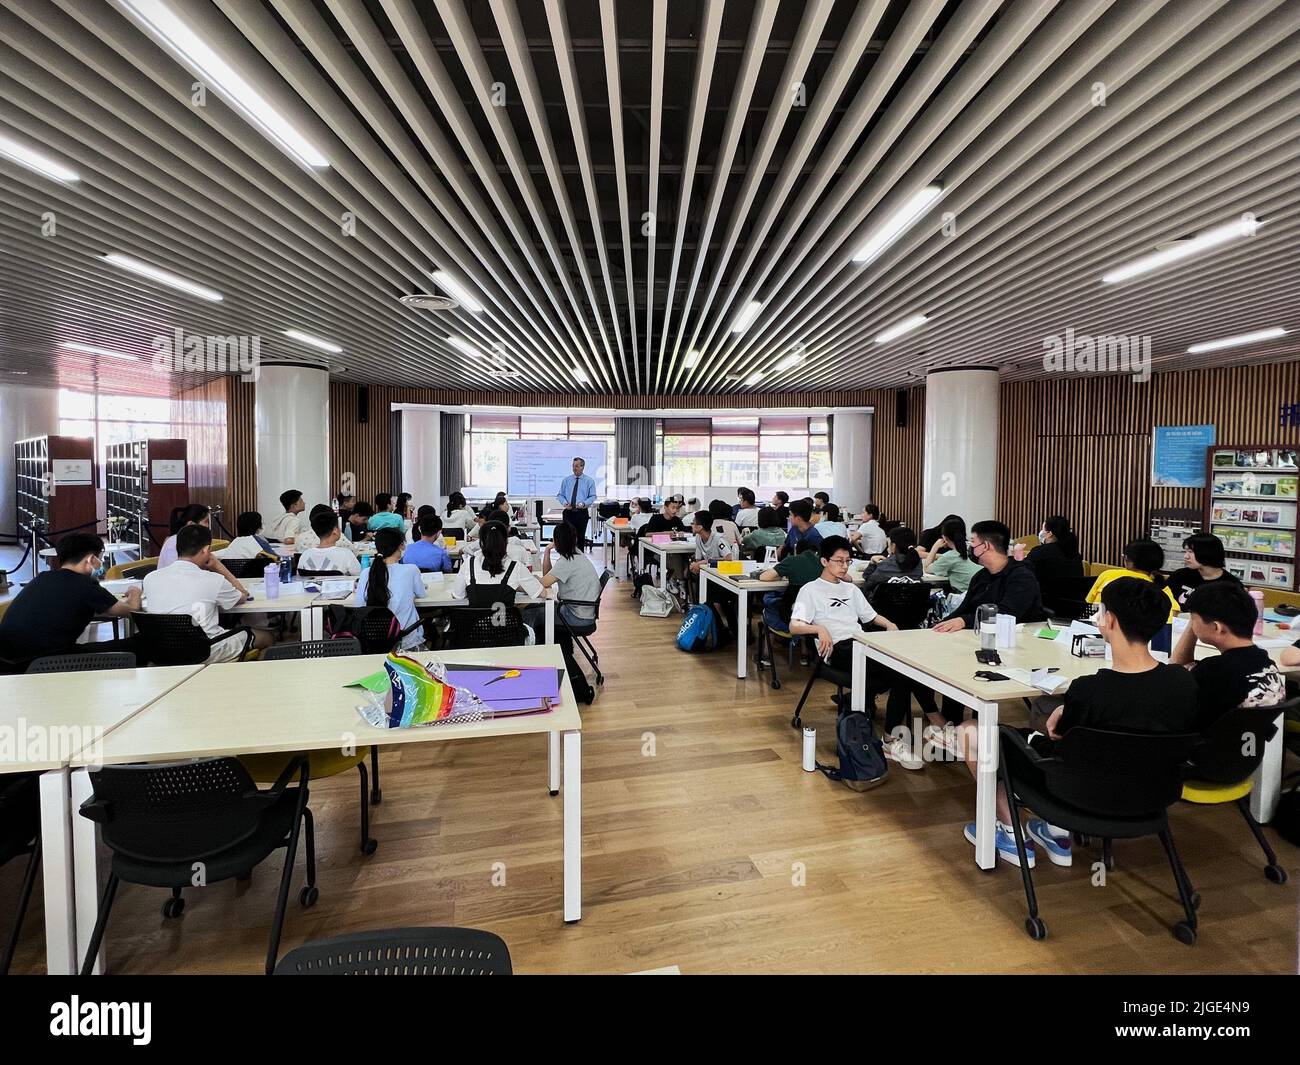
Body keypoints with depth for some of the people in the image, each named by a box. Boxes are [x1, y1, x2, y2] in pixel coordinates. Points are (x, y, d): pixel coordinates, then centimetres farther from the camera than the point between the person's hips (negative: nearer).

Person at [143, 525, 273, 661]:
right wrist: (219, 567, 6)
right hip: (208, 654, -6)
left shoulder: (150, 578, -4)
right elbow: (243, 596, 3)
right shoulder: (213, 580, -17)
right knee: (266, 637, 16)